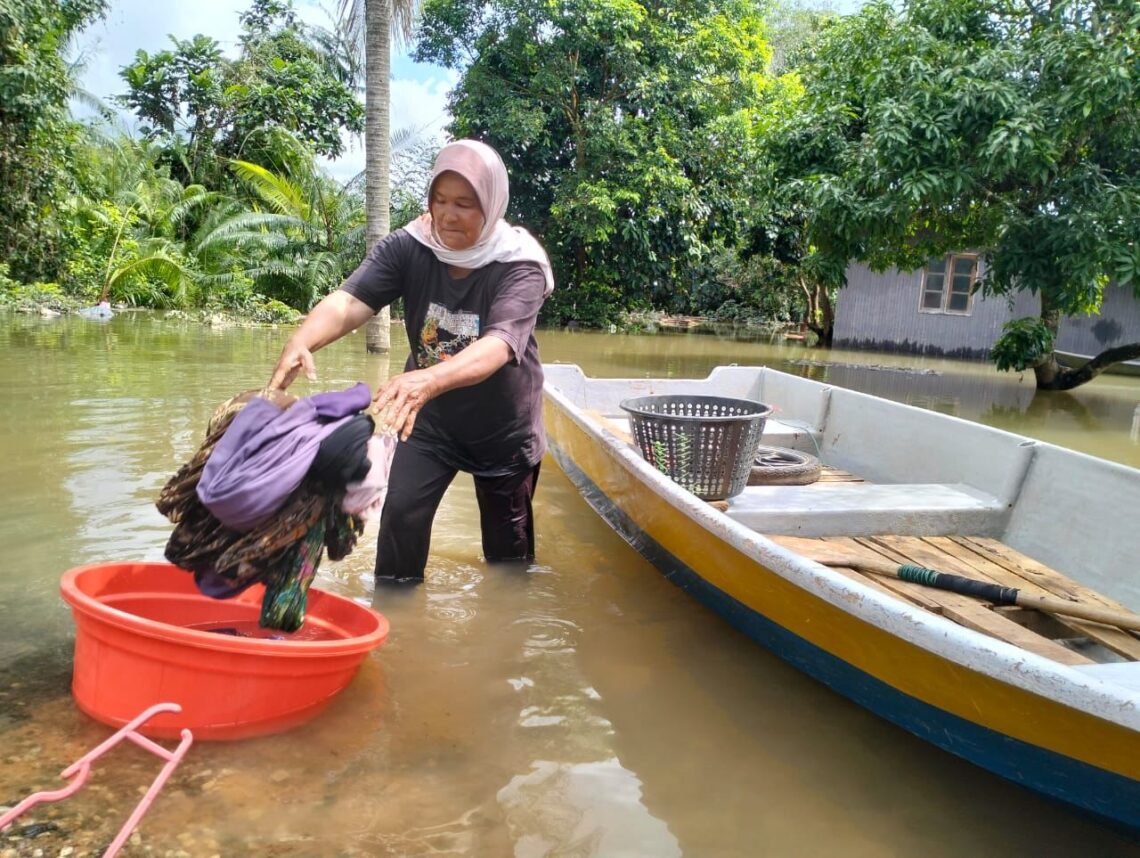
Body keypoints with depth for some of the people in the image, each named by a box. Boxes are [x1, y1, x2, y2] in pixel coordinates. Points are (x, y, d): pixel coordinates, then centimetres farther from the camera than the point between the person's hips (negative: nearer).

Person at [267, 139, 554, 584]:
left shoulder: (521, 265, -25)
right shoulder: (407, 248, -16)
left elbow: (498, 346, -42)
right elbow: (349, 301, -31)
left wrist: (430, 380, -62)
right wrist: (300, 342, -53)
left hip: (504, 426, -1)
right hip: (430, 419, 2)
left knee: (508, 545, 11)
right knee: (401, 514, -10)